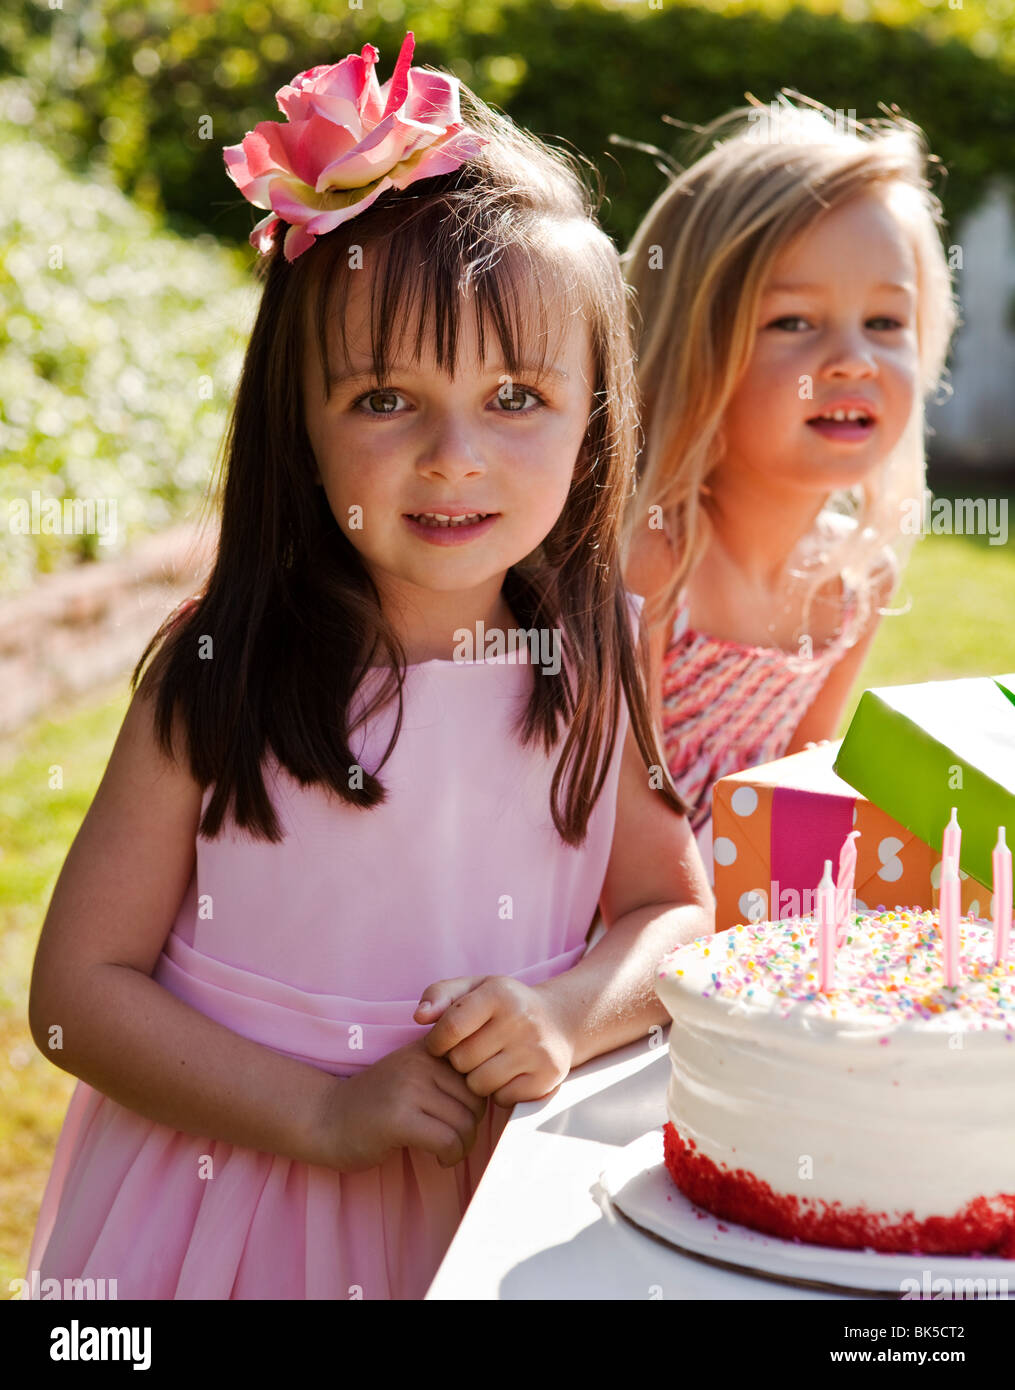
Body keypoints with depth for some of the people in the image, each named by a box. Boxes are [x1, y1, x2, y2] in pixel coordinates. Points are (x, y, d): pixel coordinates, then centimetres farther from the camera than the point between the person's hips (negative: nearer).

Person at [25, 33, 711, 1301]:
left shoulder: (609, 664, -9)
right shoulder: (219, 676, -16)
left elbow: (674, 911, 3)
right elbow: (80, 987, -12)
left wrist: (572, 1011, -17)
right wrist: (323, 1112, -20)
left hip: (502, 1186, 2)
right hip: (232, 1181, -2)